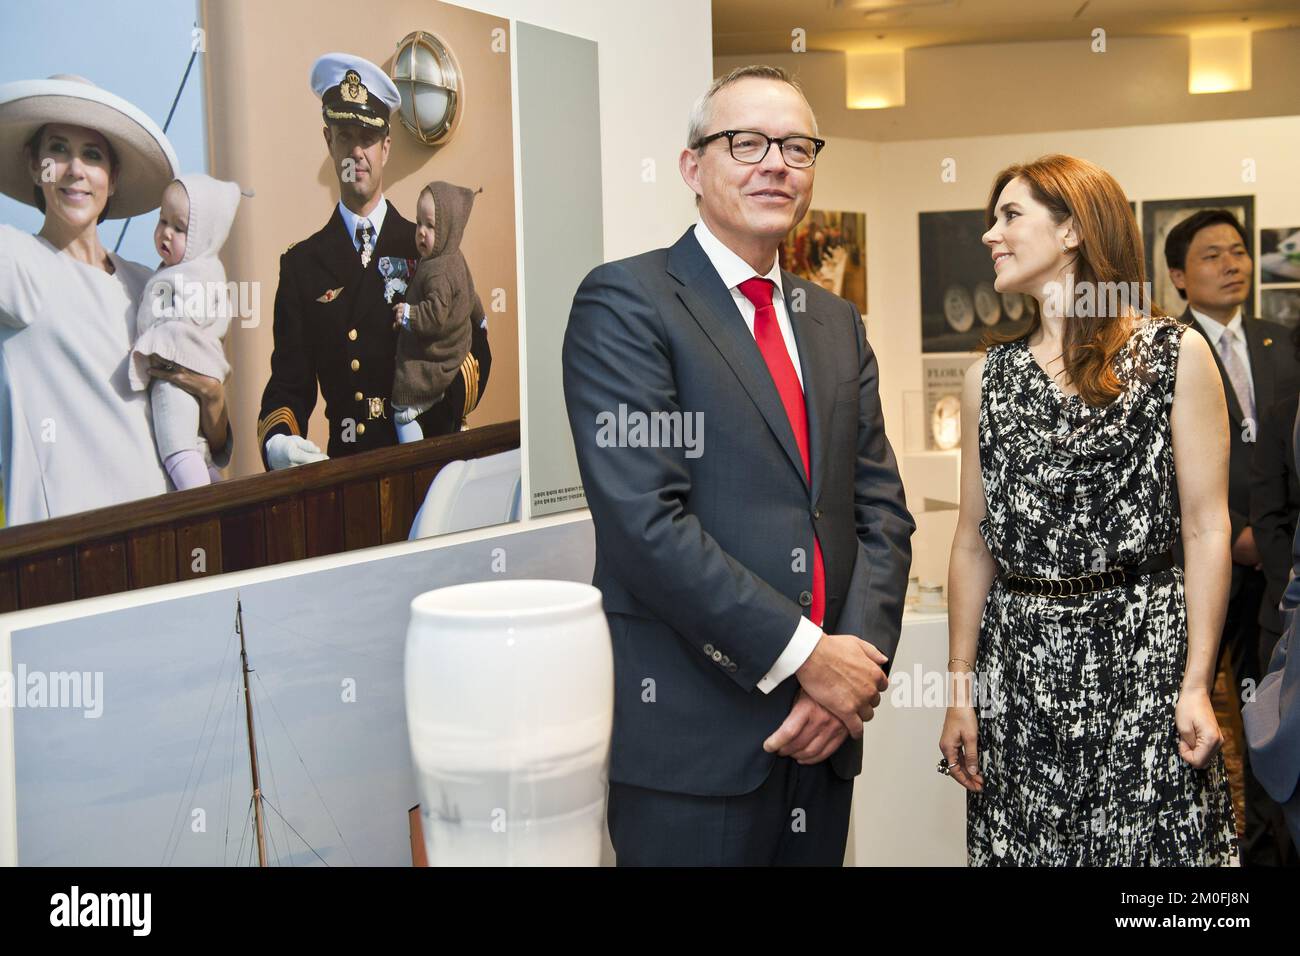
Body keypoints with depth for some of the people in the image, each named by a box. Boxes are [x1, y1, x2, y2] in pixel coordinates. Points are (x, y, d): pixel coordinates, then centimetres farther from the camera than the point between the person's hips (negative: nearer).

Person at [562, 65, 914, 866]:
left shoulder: (836, 322, 14)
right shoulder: (624, 303, -7)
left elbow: (882, 510, 9)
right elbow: (644, 519, -17)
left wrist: (856, 664, -7)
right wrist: (804, 656, -15)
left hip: (822, 731, 6)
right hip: (689, 736, -6)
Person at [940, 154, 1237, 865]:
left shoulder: (1175, 354, -1)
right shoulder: (990, 375, 10)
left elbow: (1207, 528, -4)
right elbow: (974, 542, 9)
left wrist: (1196, 685, -9)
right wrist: (960, 689, 6)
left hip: (1141, 649, -3)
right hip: (1017, 656, 4)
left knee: (1150, 846, 1)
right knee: (1021, 845, 7)